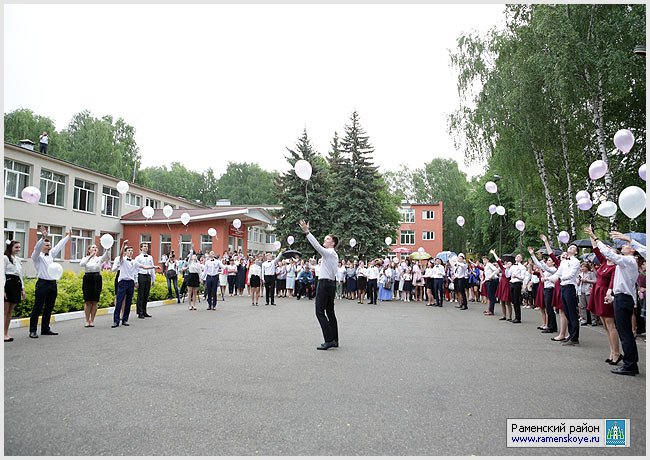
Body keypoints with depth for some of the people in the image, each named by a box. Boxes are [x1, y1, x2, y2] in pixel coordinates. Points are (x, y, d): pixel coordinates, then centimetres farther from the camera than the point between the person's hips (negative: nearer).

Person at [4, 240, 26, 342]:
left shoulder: (19, 260, 16)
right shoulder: (6, 258, -5)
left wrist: (23, 289, 16)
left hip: (17, 284, 7)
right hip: (8, 284, -7)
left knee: (10, 312, 9)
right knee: (5, 311, -4)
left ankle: (6, 333, 14)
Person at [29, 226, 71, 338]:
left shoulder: (51, 254, 17)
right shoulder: (37, 256, -1)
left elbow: (59, 246, 25)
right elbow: (37, 248, -20)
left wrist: (67, 236, 30)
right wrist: (43, 238, -34)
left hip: (53, 284, 7)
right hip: (43, 284, -7)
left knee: (49, 308, 11)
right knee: (37, 308, -4)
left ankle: (45, 329, 19)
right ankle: (32, 331, 2)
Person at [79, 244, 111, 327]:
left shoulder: (99, 259, 7)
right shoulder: (86, 258, 6)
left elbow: (106, 256, -15)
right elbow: (81, 264, -17)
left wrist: (107, 249, -34)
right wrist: (90, 256, -29)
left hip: (97, 279, 1)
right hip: (87, 279, -1)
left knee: (94, 302, 3)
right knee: (87, 301, 2)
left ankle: (92, 320, 11)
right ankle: (87, 321, 10)